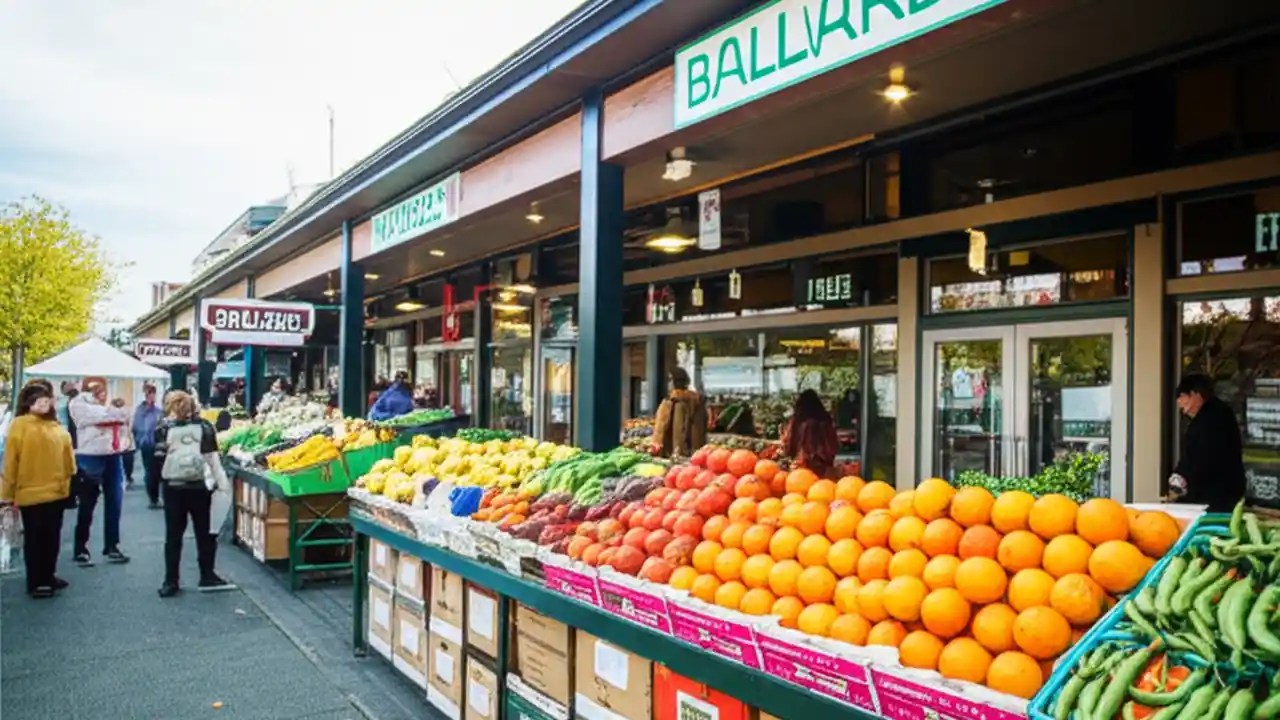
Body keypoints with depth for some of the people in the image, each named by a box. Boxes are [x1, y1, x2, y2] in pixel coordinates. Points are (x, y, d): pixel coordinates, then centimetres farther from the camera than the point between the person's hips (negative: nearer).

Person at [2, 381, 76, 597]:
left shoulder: (57, 427, 6)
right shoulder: (18, 427, -12)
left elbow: (67, 460, 11)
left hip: (55, 492, 6)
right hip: (30, 493, -6)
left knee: (52, 537, 15)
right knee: (34, 539, 3)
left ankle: (47, 577, 28)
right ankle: (36, 582, 13)